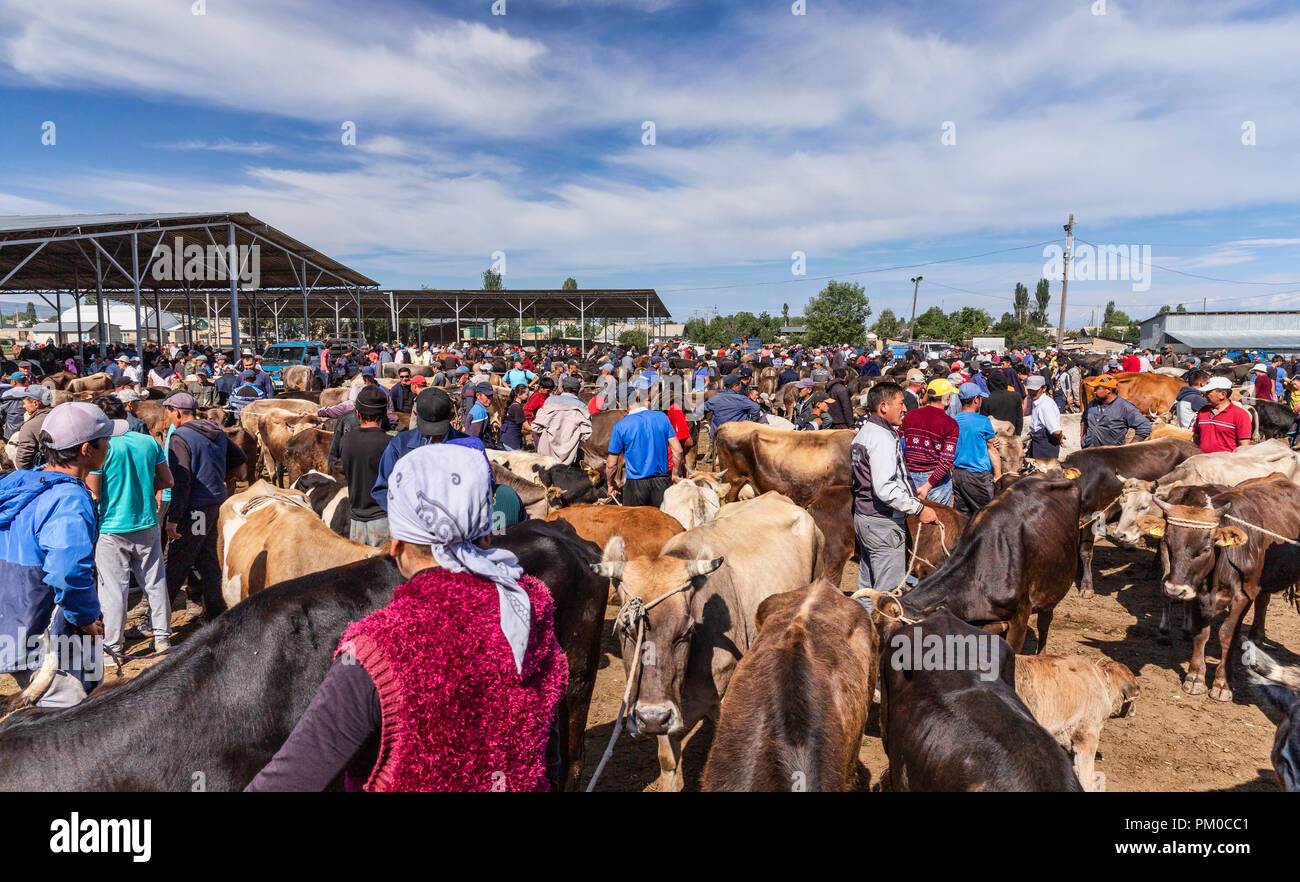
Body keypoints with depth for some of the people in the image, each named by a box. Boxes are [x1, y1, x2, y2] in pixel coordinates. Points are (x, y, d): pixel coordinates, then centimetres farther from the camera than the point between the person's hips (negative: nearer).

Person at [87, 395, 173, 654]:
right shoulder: (149, 442, -2)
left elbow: (92, 495, -12)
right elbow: (166, 480, 7)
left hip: (111, 530, -4)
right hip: (148, 525, 4)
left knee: (113, 589, 7)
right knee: (155, 583, 15)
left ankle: (113, 647, 17)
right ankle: (162, 637, 24)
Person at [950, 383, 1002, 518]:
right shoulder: (983, 421, -9)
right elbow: (992, 450, -4)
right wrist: (998, 475, 3)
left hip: (957, 474, 5)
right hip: (978, 475, -5)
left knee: (962, 515, 10)